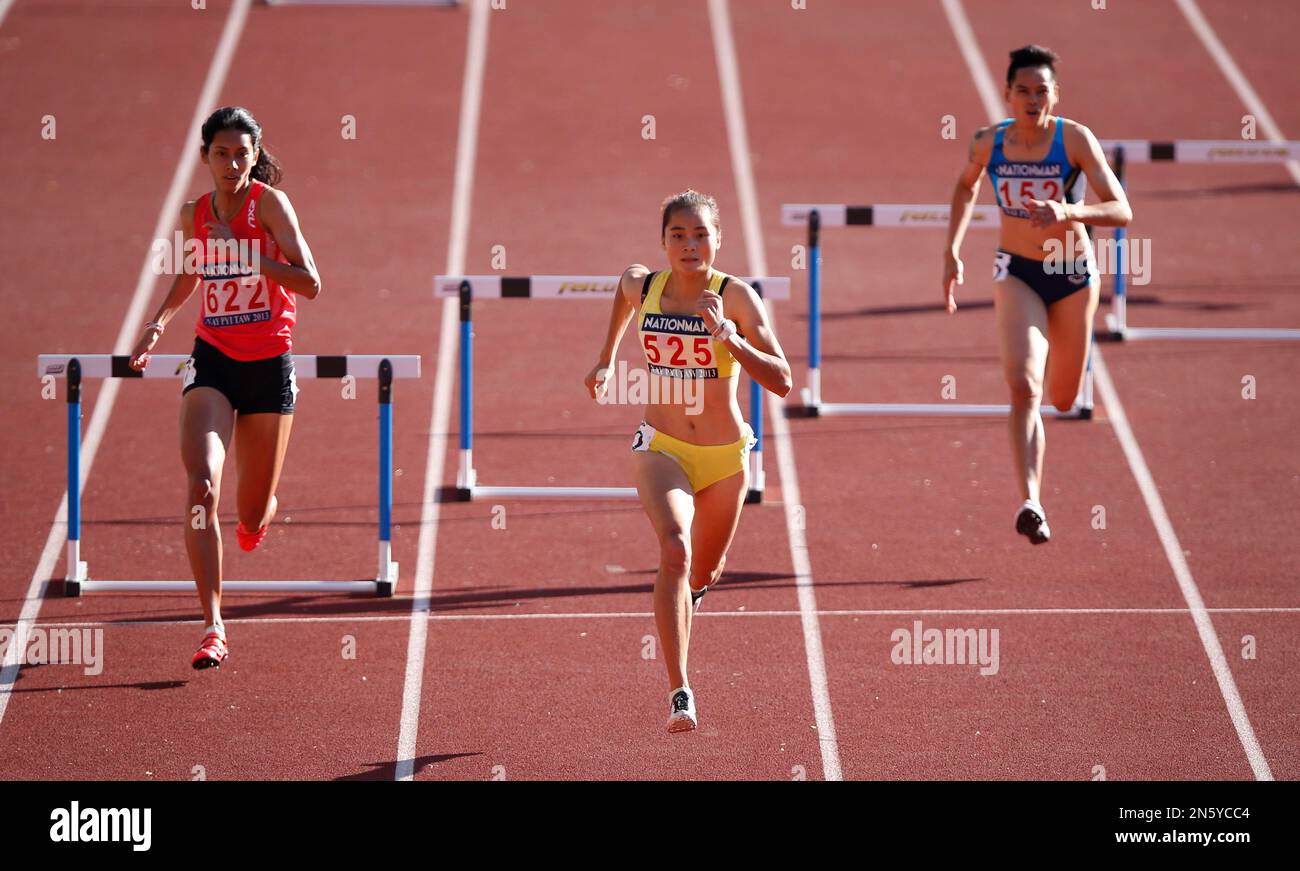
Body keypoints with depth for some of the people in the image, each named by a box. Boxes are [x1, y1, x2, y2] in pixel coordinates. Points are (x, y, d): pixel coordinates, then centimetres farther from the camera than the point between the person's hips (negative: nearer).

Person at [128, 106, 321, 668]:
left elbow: (310, 284, -18)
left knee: (253, 517, 10)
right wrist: (158, 323, 9)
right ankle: (213, 629, -23)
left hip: (269, 366, -2)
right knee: (200, 485, -23)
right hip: (213, 362, 2)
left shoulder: (269, 203, -10)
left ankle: (256, 518, 53)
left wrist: (246, 252, -24)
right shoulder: (193, 216, 3)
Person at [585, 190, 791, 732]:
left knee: (703, 574, 19)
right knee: (674, 550, -27)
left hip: (725, 457, 0)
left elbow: (781, 382, -21)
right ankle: (679, 692, -30)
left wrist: (731, 339, -34)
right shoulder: (641, 286, -6)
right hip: (661, 449, 0)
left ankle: (687, 592, 61)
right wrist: (607, 358, 29)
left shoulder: (735, 297, -15)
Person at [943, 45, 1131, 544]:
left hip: (1073, 275, 0)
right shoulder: (988, 144, -8)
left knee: (1063, 399, 15)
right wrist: (952, 251, 9)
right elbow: (967, 188, 16)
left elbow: (1121, 211, -20)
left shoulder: (1076, 140, -15)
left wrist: (1069, 211, -37)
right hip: (1016, 273, 0)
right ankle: (1031, 503, -28)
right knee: (1023, 386, -22)